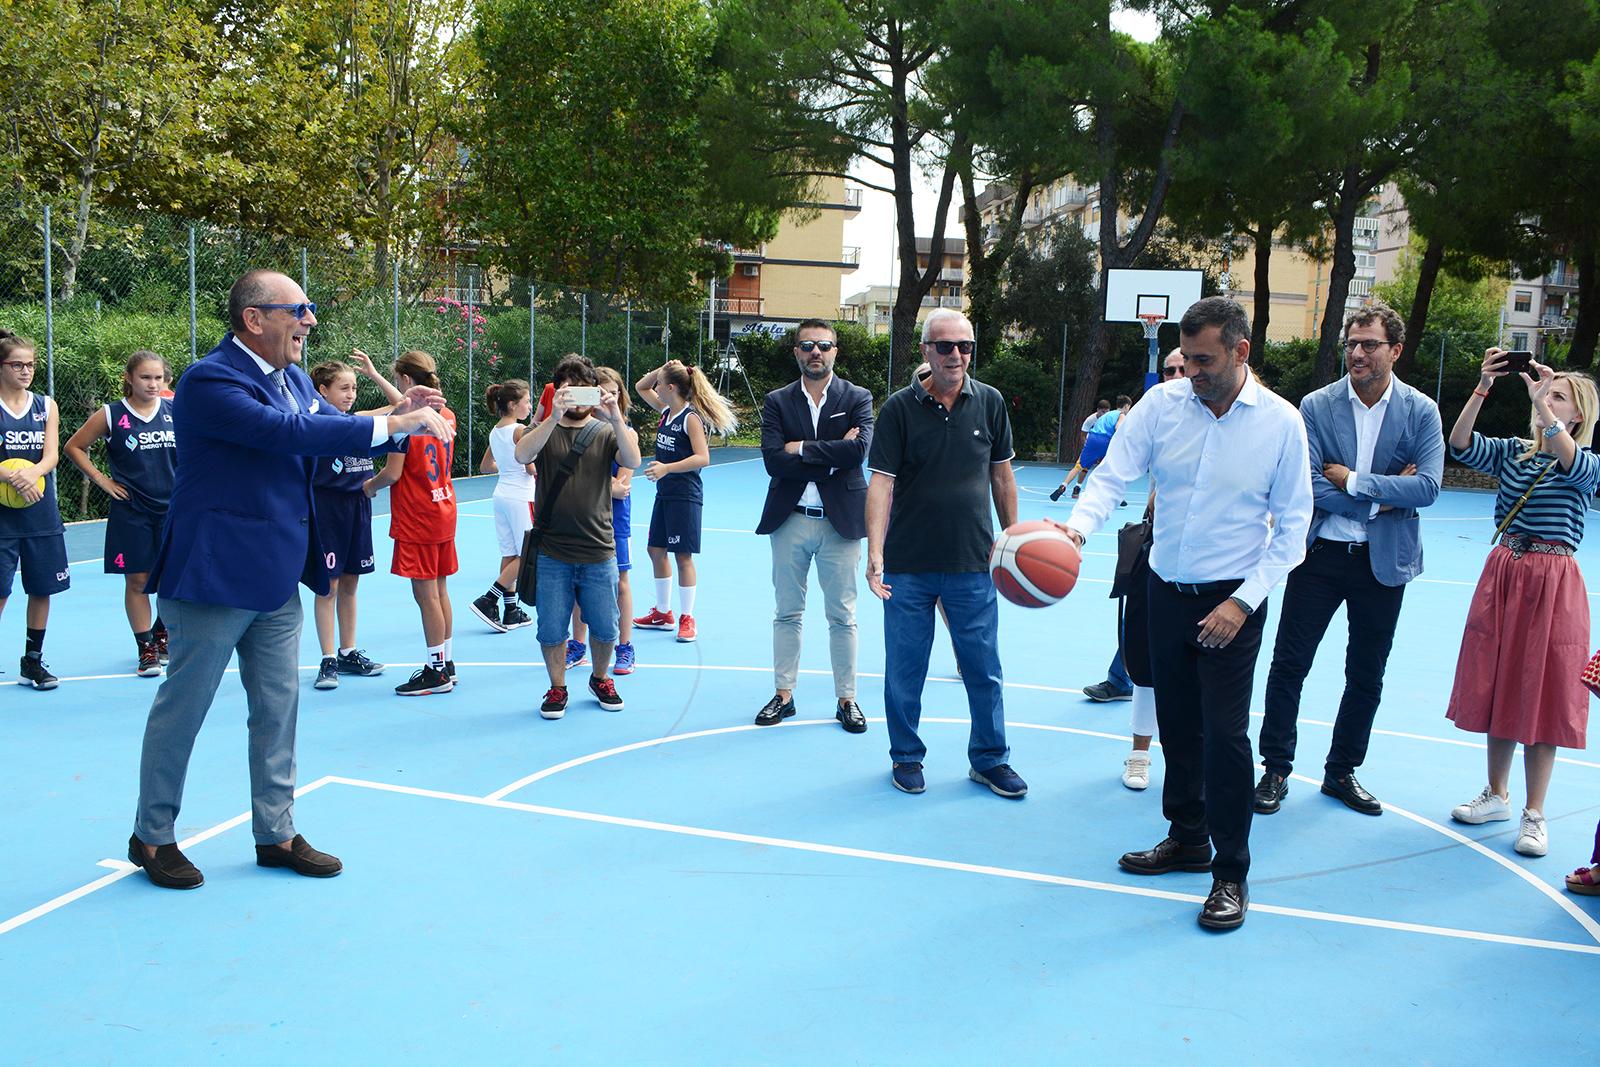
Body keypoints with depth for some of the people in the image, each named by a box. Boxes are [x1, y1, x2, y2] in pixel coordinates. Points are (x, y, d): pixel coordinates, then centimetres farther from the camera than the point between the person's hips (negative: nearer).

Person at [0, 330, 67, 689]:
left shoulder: (46, 406, 8)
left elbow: (52, 454, -2)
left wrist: (32, 473, -21)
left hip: (42, 512, 4)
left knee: (42, 589, 8)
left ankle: (33, 662, 21)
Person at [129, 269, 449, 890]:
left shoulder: (295, 380, 10)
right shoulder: (210, 381, -19)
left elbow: (336, 431, 10)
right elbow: (288, 432, -30)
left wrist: (401, 419, -9)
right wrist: (394, 424, -29)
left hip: (277, 580, 8)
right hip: (215, 576, -8)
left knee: (278, 708, 13)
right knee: (182, 708, 5)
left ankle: (275, 833, 25)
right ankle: (152, 837, 21)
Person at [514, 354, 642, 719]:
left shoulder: (606, 432, 5)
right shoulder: (544, 430, 4)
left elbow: (632, 462, -14)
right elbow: (522, 455, -19)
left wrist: (616, 419, -28)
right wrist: (554, 416, -31)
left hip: (598, 552, 1)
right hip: (552, 554, -1)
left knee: (604, 627, 10)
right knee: (551, 629, 5)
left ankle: (600, 679, 34)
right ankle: (557, 688, 25)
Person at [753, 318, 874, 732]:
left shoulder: (857, 399, 0)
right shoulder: (777, 402, 3)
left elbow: (859, 449, -17)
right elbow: (774, 461, -11)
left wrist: (801, 448, -13)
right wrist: (832, 455, -15)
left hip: (840, 521, -1)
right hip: (790, 521, 2)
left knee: (842, 616, 6)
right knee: (787, 613, 11)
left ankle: (846, 699, 16)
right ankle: (783, 694, 21)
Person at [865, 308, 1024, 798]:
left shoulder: (989, 403, 2)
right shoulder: (900, 407, -6)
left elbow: (1002, 476, 11)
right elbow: (881, 482, -10)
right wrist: (875, 553, -20)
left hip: (973, 564, 2)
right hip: (908, 567, -1)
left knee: (985, 669, 8)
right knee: (904, 670, 8)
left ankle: (989, 759, 25)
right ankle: (906, 757, 26)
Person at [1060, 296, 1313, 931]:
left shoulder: (1280, 422, -10)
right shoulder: (1162, 403, -5)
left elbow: (1292, 526, -5)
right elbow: (1113, 475, -9)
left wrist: (1243, 601, -13)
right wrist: (1079, 524, -31)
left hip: (1232, 601, -3)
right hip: (1166, 591, 4)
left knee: (1225, 731, -7)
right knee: (1176, 724, 15)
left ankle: (1232, 873, 7)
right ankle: (1187, 838, 34)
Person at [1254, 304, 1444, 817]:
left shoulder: (1421, 412, -2)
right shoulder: (1316, 405, -4)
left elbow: (1427, 487, -12)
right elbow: (1308, 485, -11)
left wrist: (1354, 480, -15)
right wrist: (1380, 497, -15)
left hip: (1384, 562, 1)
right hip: (1320, 555, -1)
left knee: (1367, 675, 11)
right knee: (1289, 664, 1)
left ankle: (1342, 772, 27)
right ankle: (1276, 770, 14)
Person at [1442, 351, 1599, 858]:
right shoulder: (1513, 452, 7)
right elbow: (1461, 444, -9)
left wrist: (1542, 405, -34)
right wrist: (1483, 389, -18)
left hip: (1553, 582, -4)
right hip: (1502, 573, 4)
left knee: (1541, 695, 0)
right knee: (1499, 689, 11)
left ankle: (1534, 814, 10)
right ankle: (1496, 795, 27)